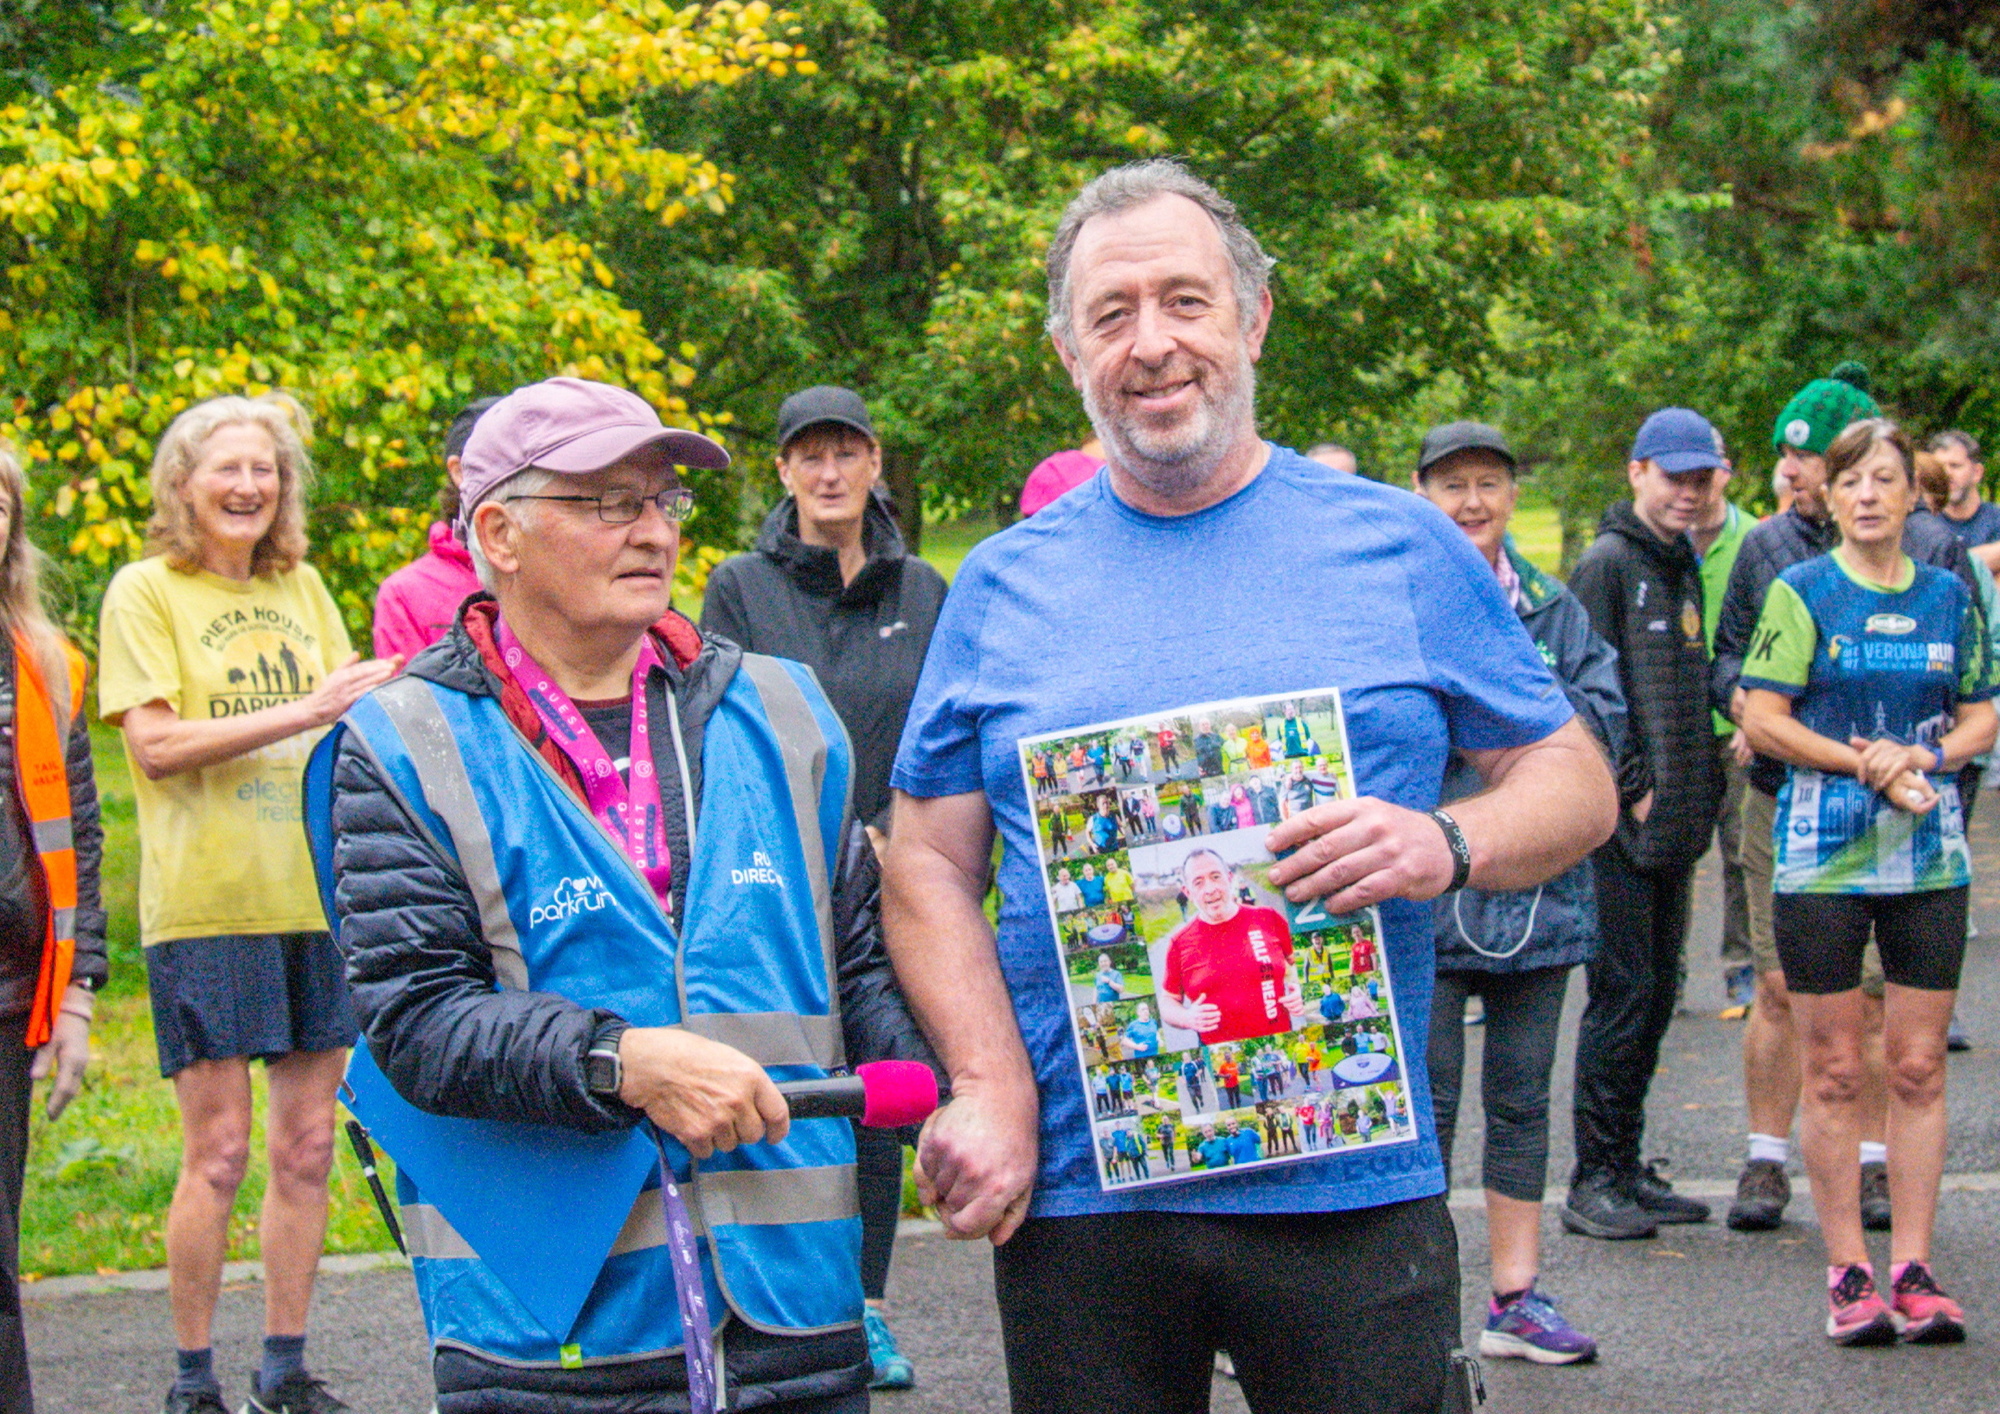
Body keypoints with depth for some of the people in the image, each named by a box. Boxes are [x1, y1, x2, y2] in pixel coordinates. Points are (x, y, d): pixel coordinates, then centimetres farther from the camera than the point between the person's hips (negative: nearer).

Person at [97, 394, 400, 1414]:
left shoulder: (300, 588, 14)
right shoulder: (146, 592, -2)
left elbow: (350, 717, 18)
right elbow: (156, 745, -12)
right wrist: (299, 714, -20)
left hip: (315, 898, 5)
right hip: (205, 904, -5)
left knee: (306, 1146, 7)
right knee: (218, 1151, -4)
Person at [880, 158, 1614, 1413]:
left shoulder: (1402, 547, 5)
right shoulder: (1005, 584, 8)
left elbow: (1574, 781, 8)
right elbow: (929, 865, 7)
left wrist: (1450, 846, -15)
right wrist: (993, 1089, -9)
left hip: (1350, 1194, -1)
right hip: (1075, 1201, 1)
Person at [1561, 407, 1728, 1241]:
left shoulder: (1686, 566, 16)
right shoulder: (1609, 562, -9)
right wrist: (1631, 787, -15)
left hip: (1675, 822, 8)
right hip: (1623, 826, -8)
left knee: (1656, 994, 11)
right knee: (1623, 993, -7)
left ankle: (1626, 1168, 19)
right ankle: (1594, 1180, -1)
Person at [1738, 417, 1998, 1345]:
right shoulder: (1802, 593, -1)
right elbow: (1761, 719, -5)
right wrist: (1867, 764, -13)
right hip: (1822, 854, -3)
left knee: (1918, 1067, 3)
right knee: (1833, 1070, 1)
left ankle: (1912, 1269, 9)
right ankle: (1847, 1272, 8)